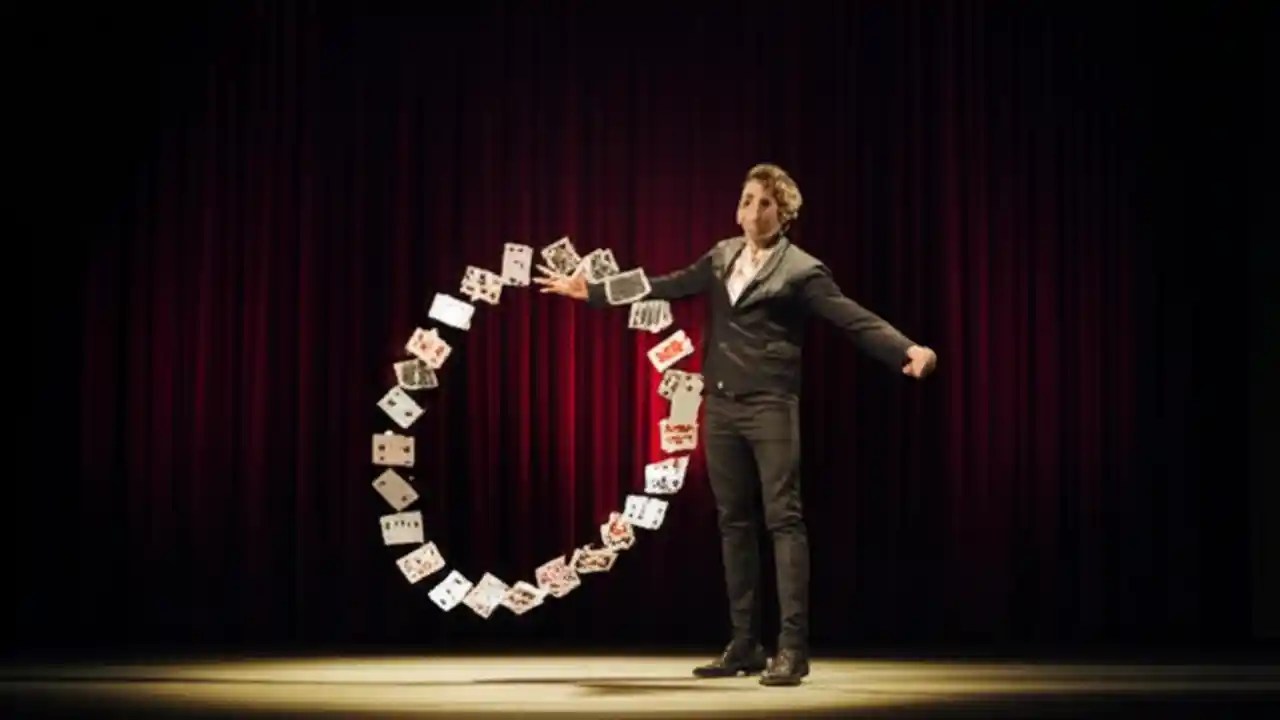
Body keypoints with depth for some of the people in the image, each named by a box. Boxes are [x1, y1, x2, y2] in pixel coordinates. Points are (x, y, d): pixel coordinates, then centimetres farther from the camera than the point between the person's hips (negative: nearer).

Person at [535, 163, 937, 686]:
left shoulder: (801, 270, -5)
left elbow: (855, 320, -13)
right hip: (720, 406, 6)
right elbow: (664, 287, 21)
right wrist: (590, 290, 24)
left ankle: (793, 647, -11)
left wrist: (909, 351, -29)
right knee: (734, 523, 9)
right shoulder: (722, 257, 12)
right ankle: (745, 645, 15)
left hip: (770, 406, -6)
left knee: (783, 519, -10)